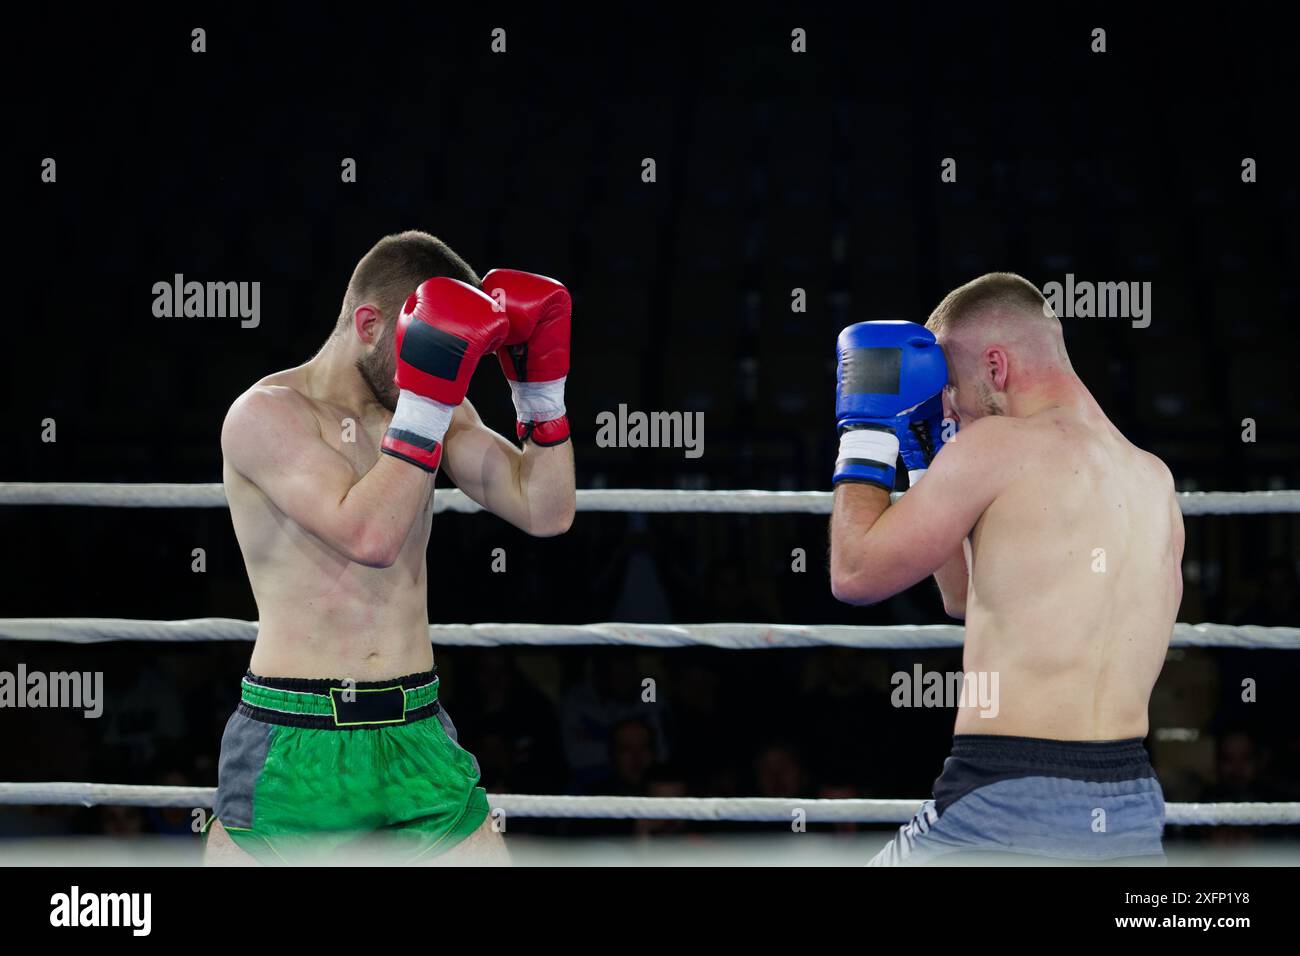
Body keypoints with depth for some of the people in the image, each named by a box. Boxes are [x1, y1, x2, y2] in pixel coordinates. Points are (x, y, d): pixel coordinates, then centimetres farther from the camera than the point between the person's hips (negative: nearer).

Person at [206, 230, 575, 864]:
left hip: (418, 738, 5)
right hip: (297, 741, -5)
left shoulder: (433, 408, 9)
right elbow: (370, 537, -23)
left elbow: (546, 513, 5)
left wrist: (540, 384, -4)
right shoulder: (267, 414, -9)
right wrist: (425, 404, -24)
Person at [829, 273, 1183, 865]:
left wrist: (865, 429, 10)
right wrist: (927, 455, 26)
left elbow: (855, 574, 0)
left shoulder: (998, 444, -7)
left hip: (1009, 804, -7)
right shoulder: (1156, 481, 15)